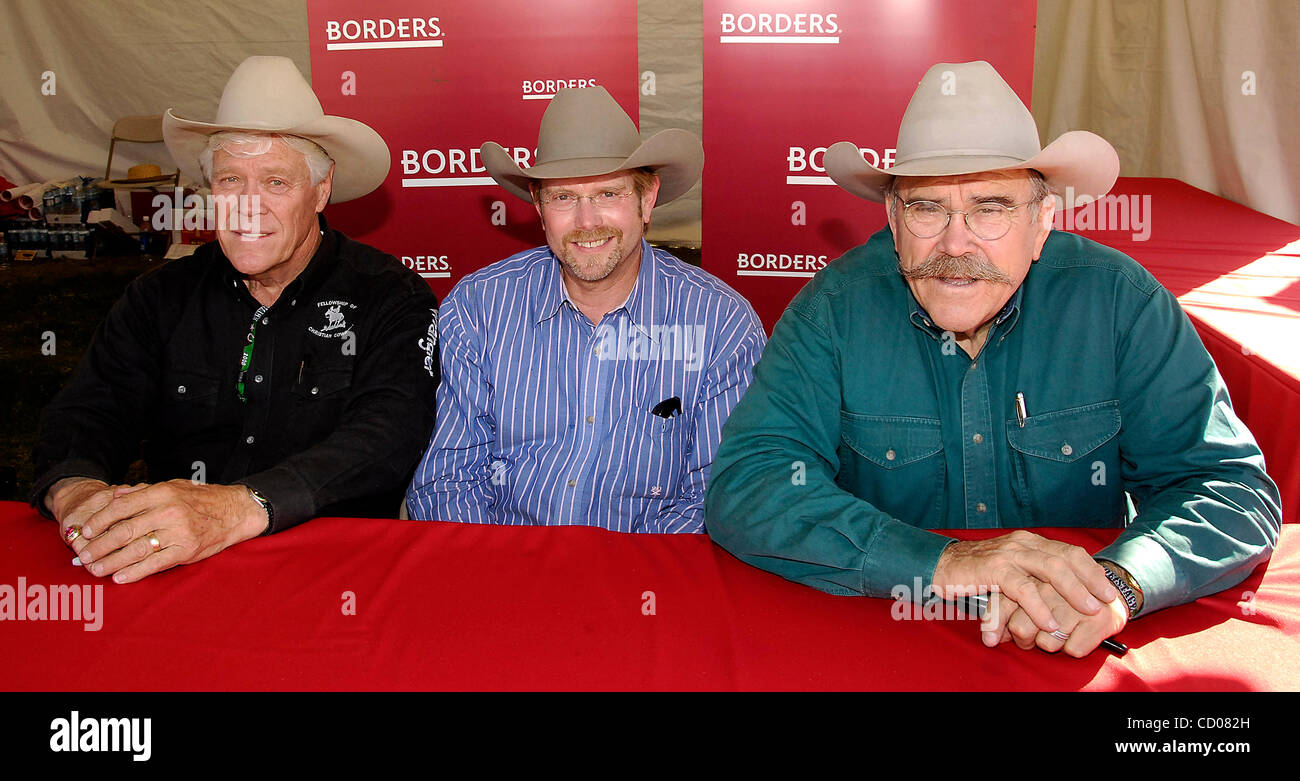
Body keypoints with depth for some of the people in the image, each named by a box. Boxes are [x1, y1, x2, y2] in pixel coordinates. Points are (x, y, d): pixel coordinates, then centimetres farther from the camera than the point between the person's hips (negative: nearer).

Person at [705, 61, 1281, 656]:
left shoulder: (1118, 300, -8)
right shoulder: (836, 308, -11)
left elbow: (1231, 487, -7)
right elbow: (743, 487, -19)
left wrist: (1118, 580, -28)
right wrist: (939, 563, -30)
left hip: (1078, 651, 2)